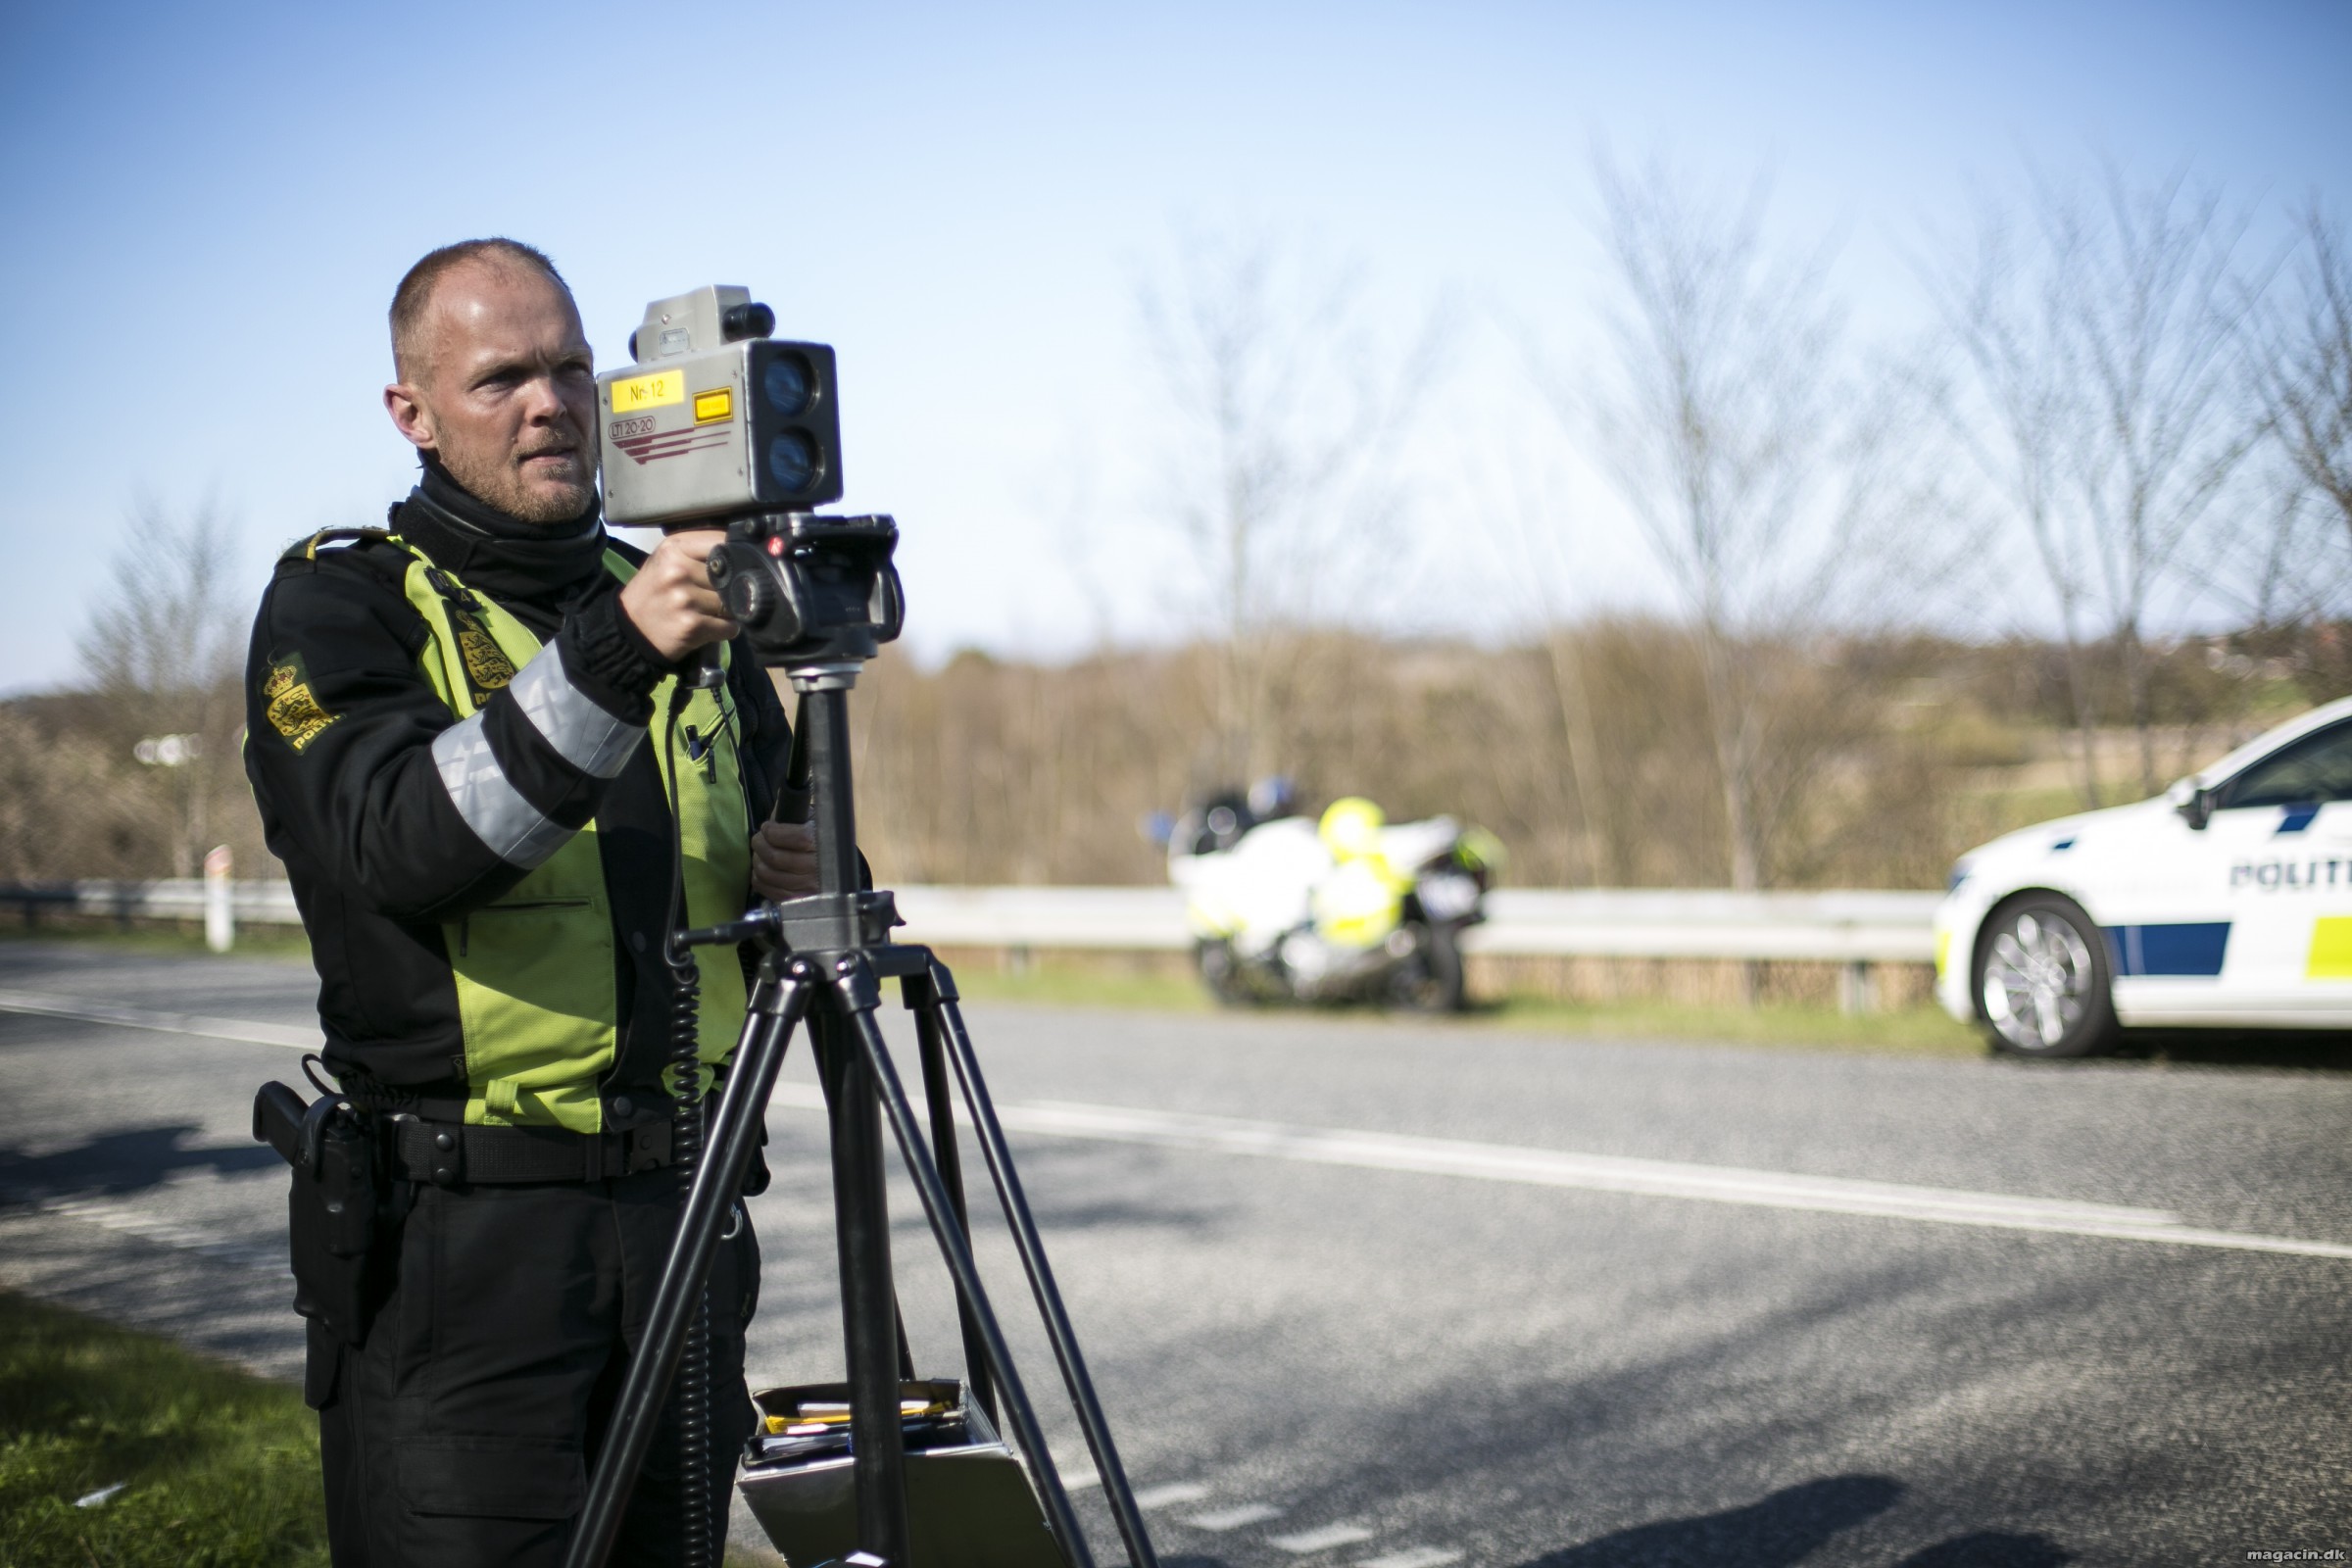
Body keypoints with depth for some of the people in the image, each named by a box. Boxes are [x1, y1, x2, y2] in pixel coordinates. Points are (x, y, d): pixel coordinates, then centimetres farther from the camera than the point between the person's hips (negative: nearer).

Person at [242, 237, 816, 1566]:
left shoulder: (680, 605, 15)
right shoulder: (342, 607, -2)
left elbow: (756, 864, 25)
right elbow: (406, 845, -21)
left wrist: (790, 898, 2)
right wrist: (607, 656, -32)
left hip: (682, 1210, 5)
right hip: (458, 1228, -5)